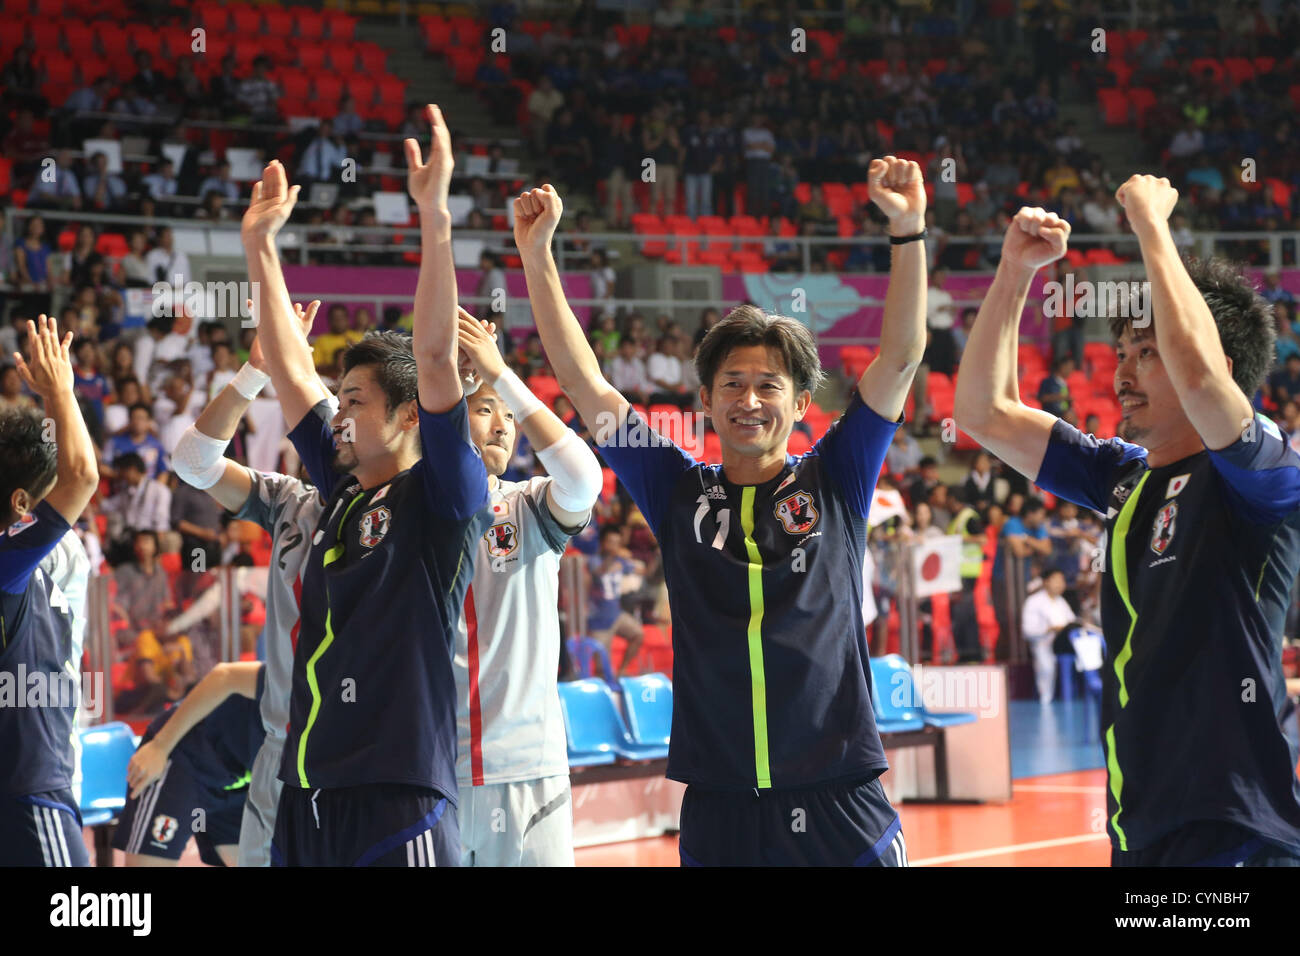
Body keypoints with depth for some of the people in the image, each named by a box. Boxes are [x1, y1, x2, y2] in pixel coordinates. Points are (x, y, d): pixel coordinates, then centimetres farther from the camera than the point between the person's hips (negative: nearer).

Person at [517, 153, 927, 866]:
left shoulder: (833, 483, 6)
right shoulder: (678, 491, 9)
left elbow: (901, 358, 0)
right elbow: (583, 381, 8)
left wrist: (907, 231, -10)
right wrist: (536, 254, 2)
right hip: (718, 806, 1)